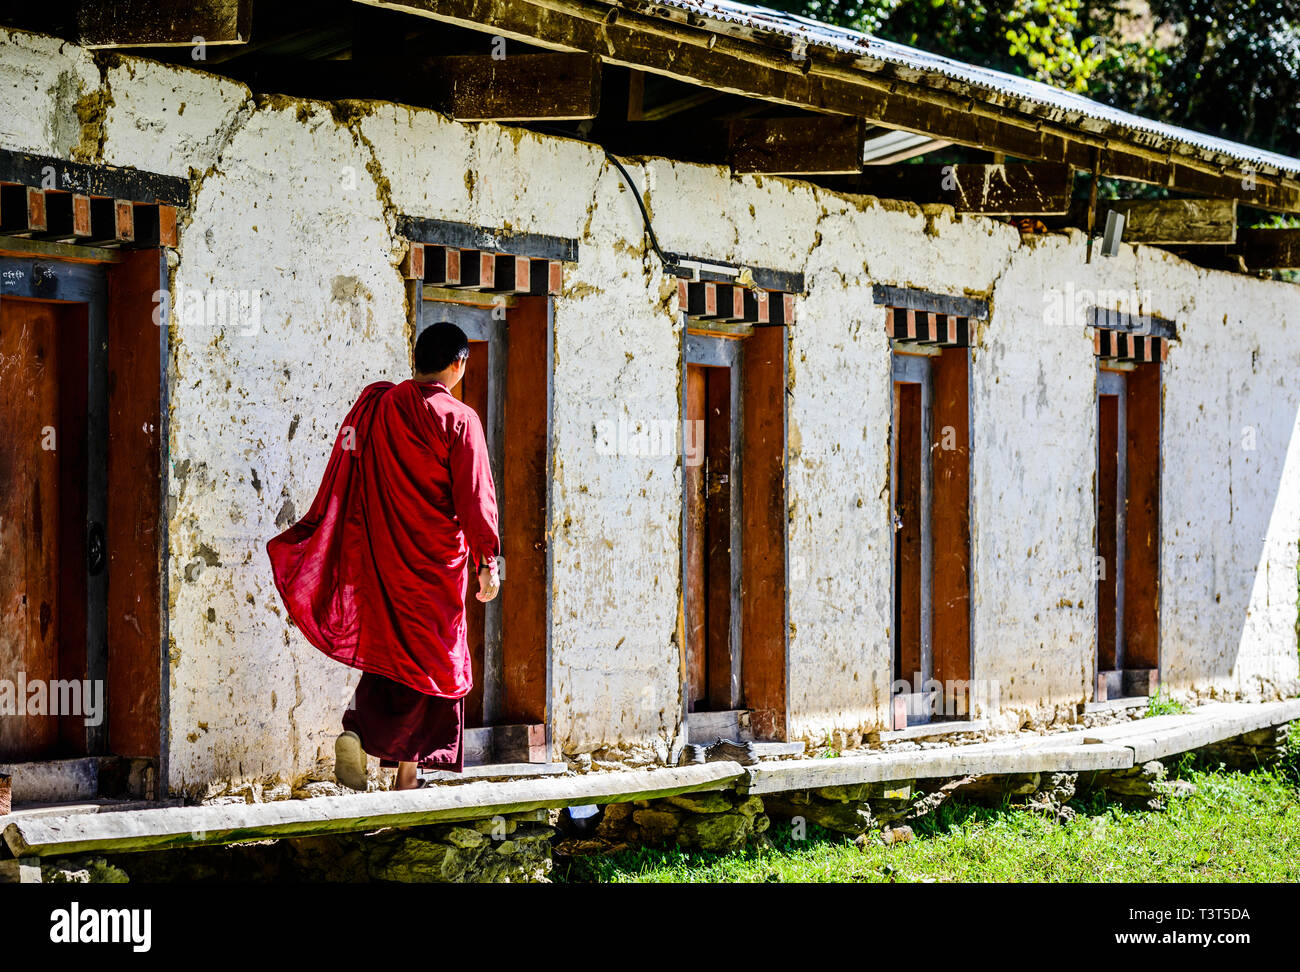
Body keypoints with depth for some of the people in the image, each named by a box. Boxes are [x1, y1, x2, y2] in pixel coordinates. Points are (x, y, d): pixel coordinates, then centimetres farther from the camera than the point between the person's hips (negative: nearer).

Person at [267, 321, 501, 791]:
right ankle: (408, 773, 2)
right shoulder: (458, 420, -10)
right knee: (431, 659, 6)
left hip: (378, 554, 4)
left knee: (386, 646, 15)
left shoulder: (373, 405, 1)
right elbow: (475, 497, -9)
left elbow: (341, 479, 6)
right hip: (435, 560, -4)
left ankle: (356, 730, -9)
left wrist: (313, 536, 15)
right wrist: (487, 563, -2)